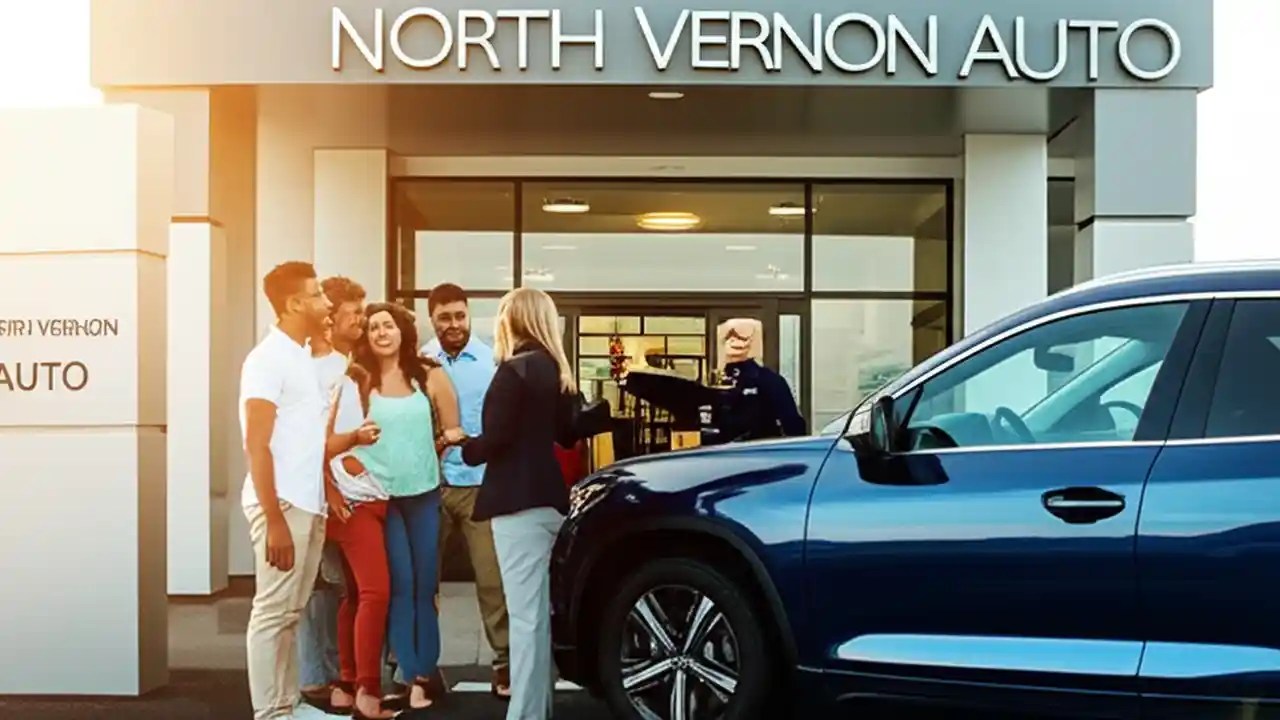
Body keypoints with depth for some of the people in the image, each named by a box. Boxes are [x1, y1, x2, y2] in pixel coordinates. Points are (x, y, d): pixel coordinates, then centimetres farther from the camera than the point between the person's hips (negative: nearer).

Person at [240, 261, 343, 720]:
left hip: (309, 505, 8)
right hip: (282, 505, -8)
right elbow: (258, 446, -16)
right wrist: (275, 520, -19)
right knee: (272, 612, -2)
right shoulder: (268, 359, -11)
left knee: (291, 612, 13)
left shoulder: (303, 359, 15)